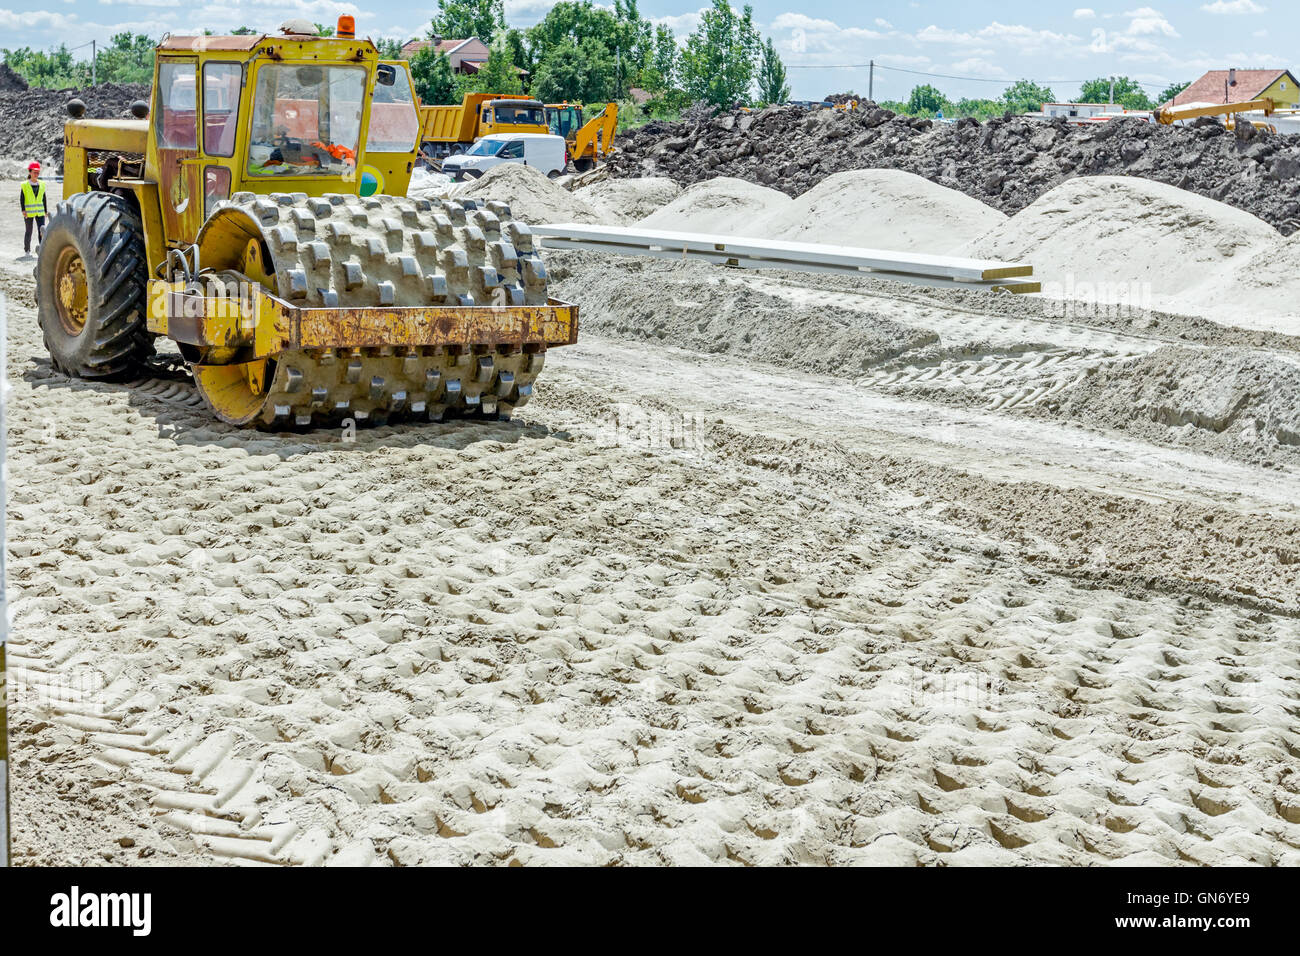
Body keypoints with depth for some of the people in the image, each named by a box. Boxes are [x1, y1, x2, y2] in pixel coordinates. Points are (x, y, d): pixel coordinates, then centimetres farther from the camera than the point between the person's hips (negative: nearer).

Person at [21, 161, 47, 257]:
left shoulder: (42, 185, 9)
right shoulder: (24, 185, -1)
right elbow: (21, 199, -4)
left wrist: (46, 211, 13)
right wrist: (23, 210, -14)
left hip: (40, 212, 2)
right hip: (29, 212, -2)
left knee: (42, 229, -14)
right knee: (28, 231, 7)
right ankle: (27, 250, 18)